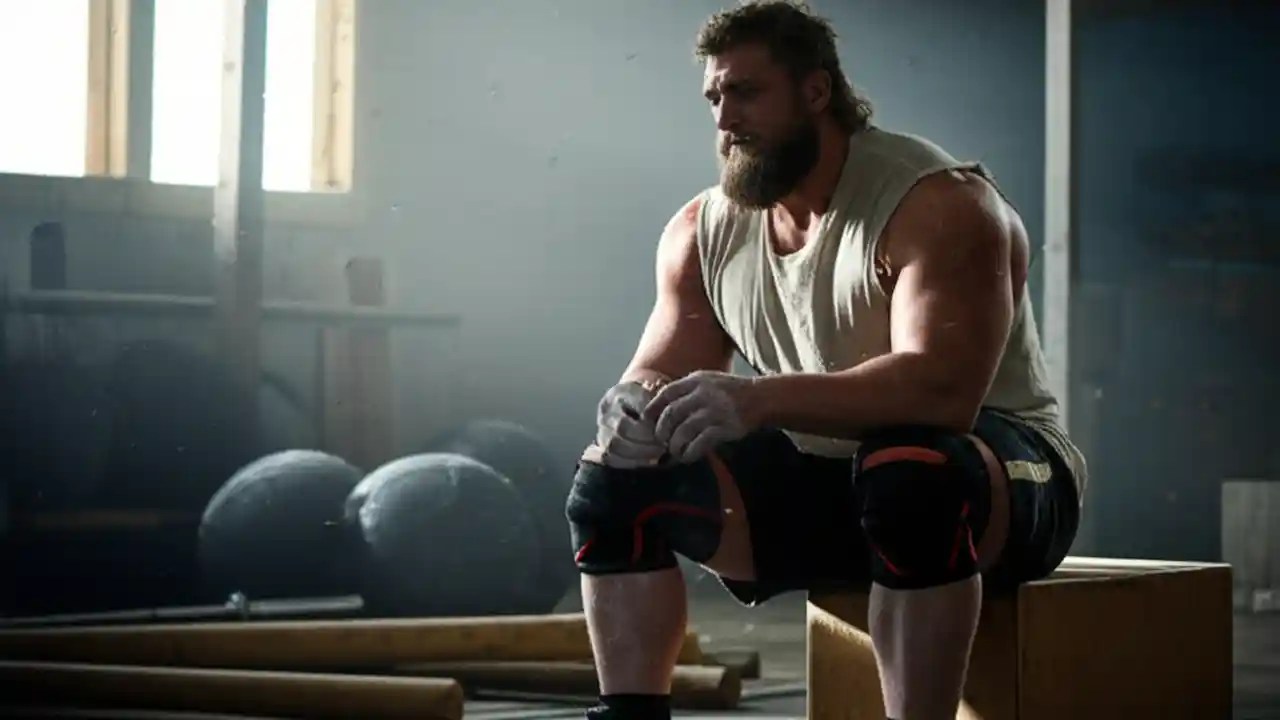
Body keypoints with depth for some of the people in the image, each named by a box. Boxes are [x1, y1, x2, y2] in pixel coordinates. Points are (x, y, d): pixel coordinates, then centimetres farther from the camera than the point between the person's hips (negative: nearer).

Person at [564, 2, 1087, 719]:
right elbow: (660, 371, 2)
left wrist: (758, 399, -48)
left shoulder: (936, 203, -22)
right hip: (826, 482, 7)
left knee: (909, 474, -40)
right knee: (617, 477, -6)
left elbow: (941, 388, -36)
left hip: (1001, 470, -7)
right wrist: (636, 407, -26)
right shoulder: (705, 230, 2)